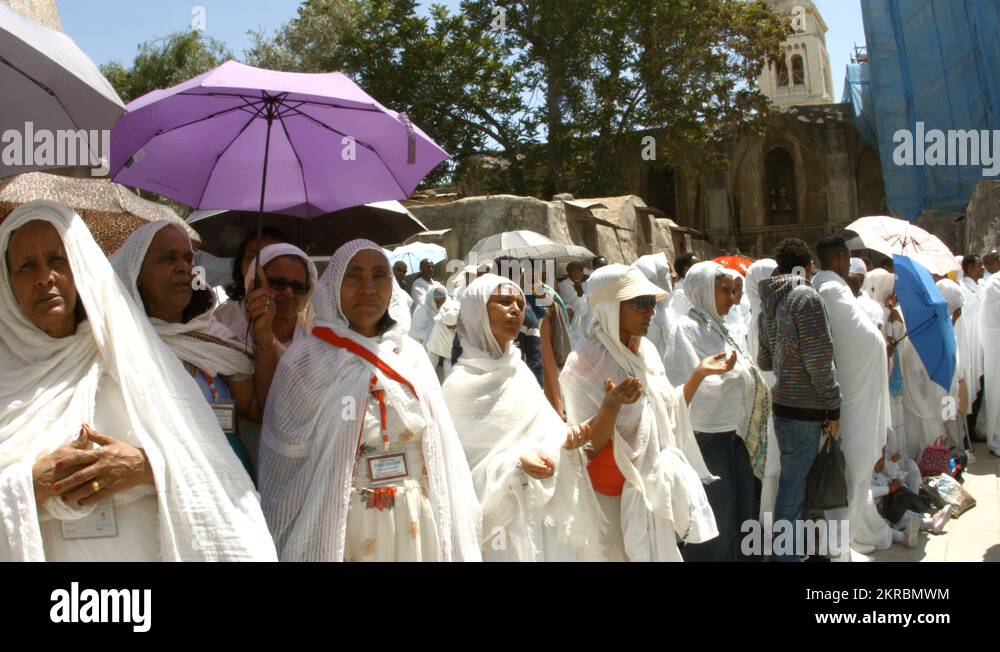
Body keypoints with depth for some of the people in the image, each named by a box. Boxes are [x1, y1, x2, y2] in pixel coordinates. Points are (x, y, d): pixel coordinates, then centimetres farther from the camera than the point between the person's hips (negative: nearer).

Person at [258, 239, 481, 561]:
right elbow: (285, 463, -4)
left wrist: (455, 545, 3)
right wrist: (293, 546, -3)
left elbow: (443, 450, 4)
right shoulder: (305, 359, -7)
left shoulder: (413, 356, 2)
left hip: (417, 526, 3)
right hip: (340, 530, -3)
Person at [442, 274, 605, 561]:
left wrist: (565, 440, -11)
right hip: (500, 522, -6)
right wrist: (515, 464, -26)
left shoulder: (520, 371, 5)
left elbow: (541, 433, 10)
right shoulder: (460, 384, -14)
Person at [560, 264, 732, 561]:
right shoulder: (583, 364, -19)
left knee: (659, 553, 18)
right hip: (614, 494, -6)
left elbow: (668, 413, 10)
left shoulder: (647, 350, 1)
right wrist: (612, 404, -36)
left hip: (656, 487, 7)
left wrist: (699, 373, 2)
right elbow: (588, 445, -19)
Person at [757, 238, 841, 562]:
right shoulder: (807, 296, -12)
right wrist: (833, 406, -9)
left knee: (794, 483, 19)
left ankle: (795, 548, 32)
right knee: (794, 489, 0)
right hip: (804, 407, -8)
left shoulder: (769, 303, 11)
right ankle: (788, 553, 8)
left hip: (783, 402, 8)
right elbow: (819, 357, -16)